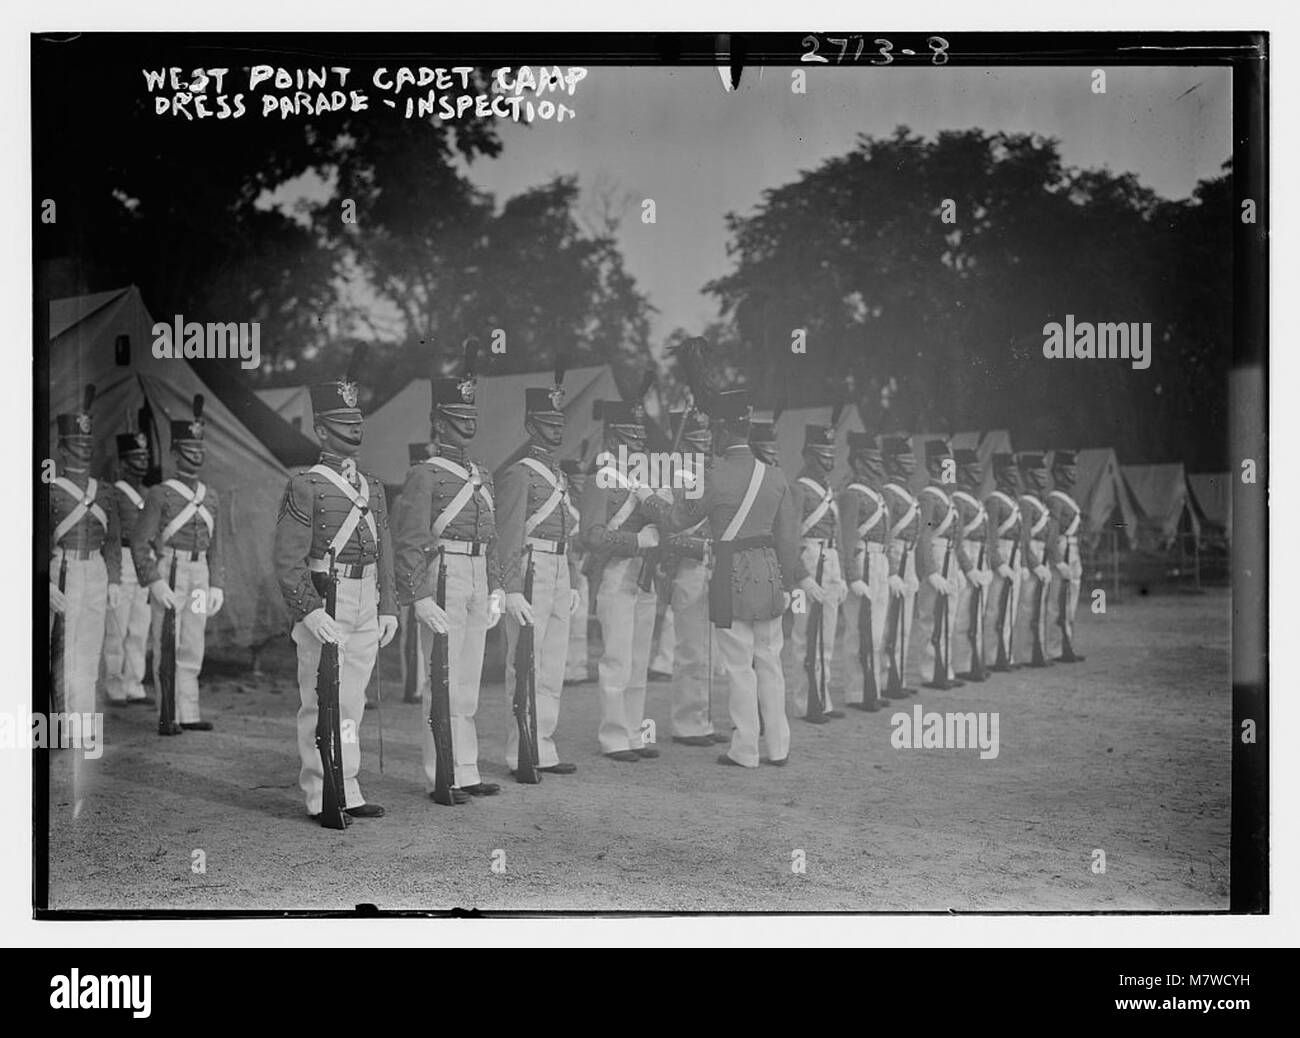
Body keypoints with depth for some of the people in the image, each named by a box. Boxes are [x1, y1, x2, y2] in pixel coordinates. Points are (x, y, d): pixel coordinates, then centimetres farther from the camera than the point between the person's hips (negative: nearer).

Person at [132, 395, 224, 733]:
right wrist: (154, 582, -17)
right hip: (169, 574, -5)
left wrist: (217, 585, 9)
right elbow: (139, 543, -8)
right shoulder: (160, 494, -3)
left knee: (193, 648, 7)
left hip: (199, 576, 5)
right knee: (167, 647, -3)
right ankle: (167, 717, 0)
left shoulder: (210, 498, 14)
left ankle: (189, 713, 13)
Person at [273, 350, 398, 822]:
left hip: (367, 606, 7)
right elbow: (287, 558, -11)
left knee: (352, 702, 11)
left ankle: (348, 791, 18)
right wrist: (310, 611, -20)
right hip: (325, 602, -7)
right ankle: (321, 796, 1)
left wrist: (388, 607, 12)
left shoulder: (373, 488, 17)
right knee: (323, 703, -4)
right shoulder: (305, 486, -6)